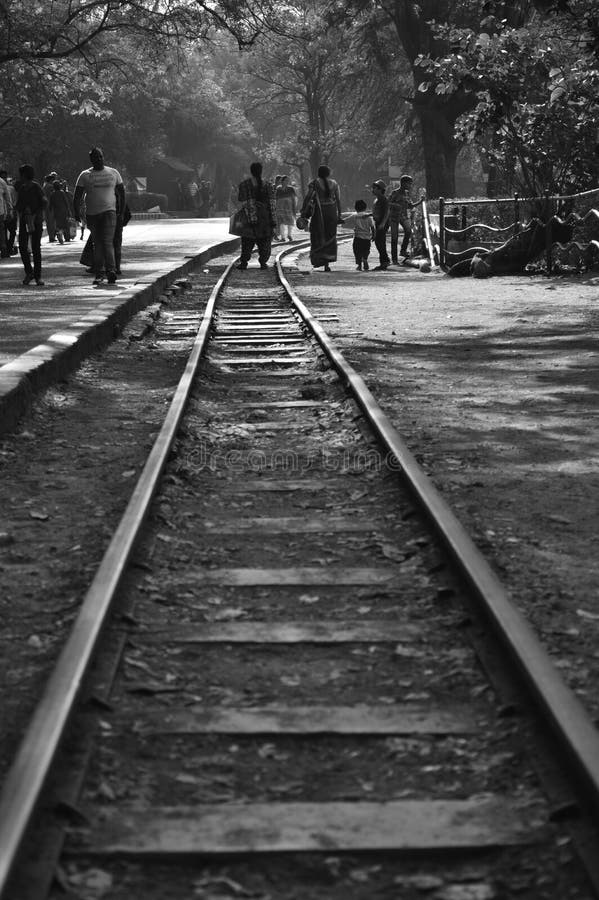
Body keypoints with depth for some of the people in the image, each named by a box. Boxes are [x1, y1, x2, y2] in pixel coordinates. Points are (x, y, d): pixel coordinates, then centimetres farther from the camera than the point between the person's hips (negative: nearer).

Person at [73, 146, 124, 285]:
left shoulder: (113, 173, 7)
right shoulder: (85, 175, 6)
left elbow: (121, 193, 14)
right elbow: (77, 196, 5)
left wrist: (122, 211, 9)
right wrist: (77, 212, -5)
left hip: (109, 211, -2)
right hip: (91, 214, 2)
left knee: (108, 242, -16)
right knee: (97, 244, 6)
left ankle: (111, 271, -24)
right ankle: (98, 274, 10)